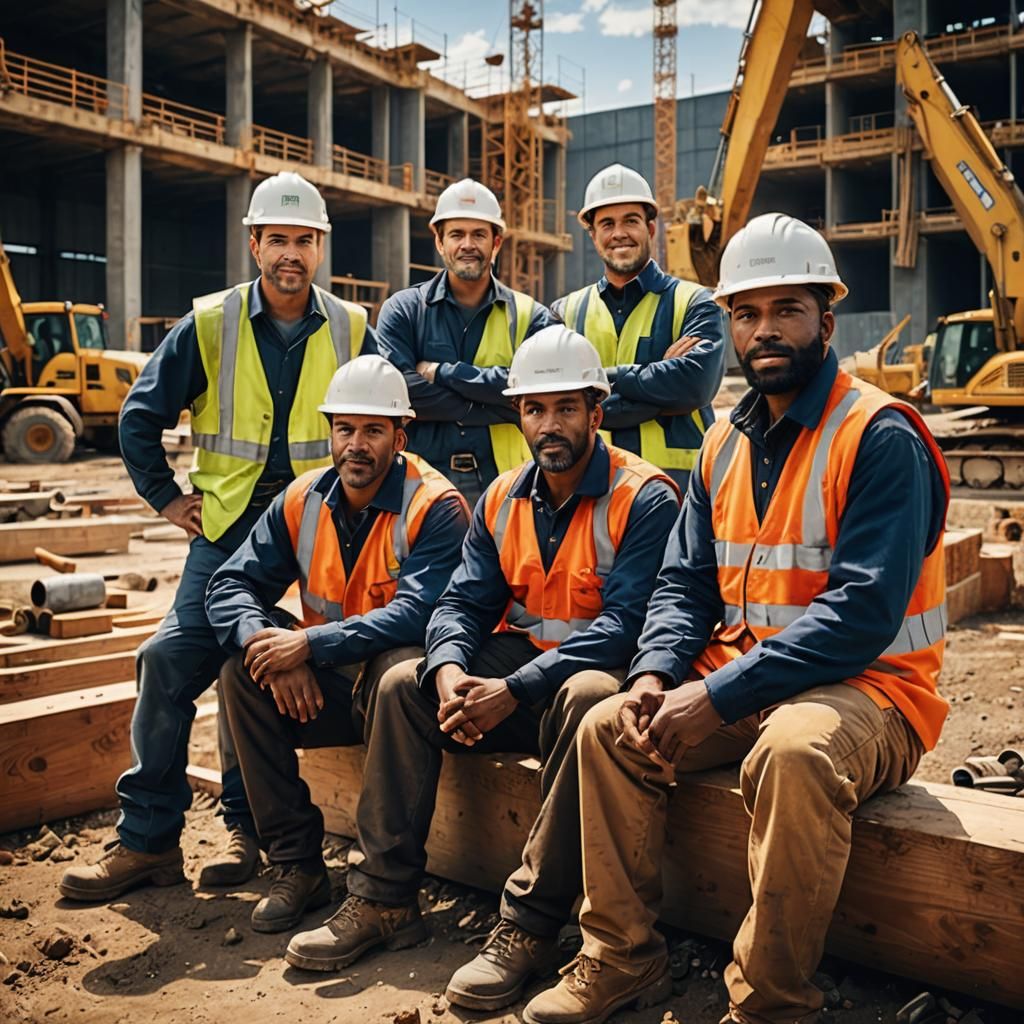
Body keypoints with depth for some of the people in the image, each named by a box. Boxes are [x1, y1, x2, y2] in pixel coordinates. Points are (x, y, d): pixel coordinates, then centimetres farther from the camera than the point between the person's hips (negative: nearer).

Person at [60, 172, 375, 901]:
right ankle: (149, 839, 4)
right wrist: (166, 497, 5)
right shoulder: (210, 325, 0)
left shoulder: (352, 330, 2)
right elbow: (141, 415, 8)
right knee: (172, 661, -8)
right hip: (227, 526, 1)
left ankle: (249, 828, 14)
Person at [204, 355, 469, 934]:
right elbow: (233, 584, 0)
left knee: (400, 671, -37)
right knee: (242, 669, -17)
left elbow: (418, 613, -26)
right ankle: (296, 866, -10)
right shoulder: (302, 501, 4)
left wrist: (310, 645, -30)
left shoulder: (435, 506, -14)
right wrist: (267, 642, -22)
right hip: (326, 689, 6)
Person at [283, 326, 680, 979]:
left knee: (587, 696, -38)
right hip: (517, 656, 6)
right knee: (403, 685, -10)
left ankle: (531, 921, -28)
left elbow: (626, 622, -23)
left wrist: (514, 690, -29)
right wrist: (450, 669, -22)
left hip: (599, 670, -6)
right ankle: (384, 899, -6)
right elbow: (463, 601, 2)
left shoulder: (644, 498, -13)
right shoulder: (502, 500, 7)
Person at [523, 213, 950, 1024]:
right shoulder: (726, 445, 9)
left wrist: (719, 696, -27)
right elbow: (685, 584, 10)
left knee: (795, 751, -36)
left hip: (868, 686, -7)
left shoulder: (880, 437, -14)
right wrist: (657, 673, -12)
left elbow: (862, 612, -23)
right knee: (610, 730, -7)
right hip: (741, 680, 7)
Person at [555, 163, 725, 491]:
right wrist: (661, 380, -10)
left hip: (678, 479, -2)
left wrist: (604, 376, -7)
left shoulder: (694, 303, 5)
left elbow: (694, 383, -13)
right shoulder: (566, 312, 11)